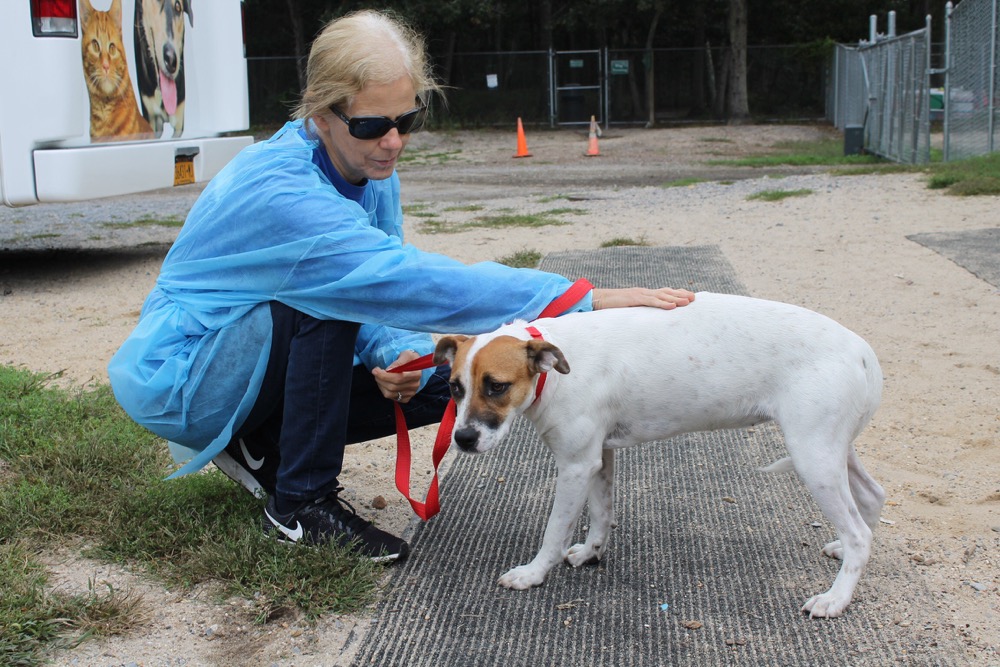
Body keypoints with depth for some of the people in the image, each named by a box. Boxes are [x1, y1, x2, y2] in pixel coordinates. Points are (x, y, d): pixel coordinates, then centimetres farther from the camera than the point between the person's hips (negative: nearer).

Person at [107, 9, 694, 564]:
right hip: (178, 373, -7)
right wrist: (587, 299, -44)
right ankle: (302, 502, -19)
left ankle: (260, 444, 7)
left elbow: (385, 290, 0)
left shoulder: (371, 170, -6)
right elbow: (417, 280, -41)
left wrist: (397, 356, -25)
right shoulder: (281, 191, -33)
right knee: (326, 292, -32)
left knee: (440, 385, -7)